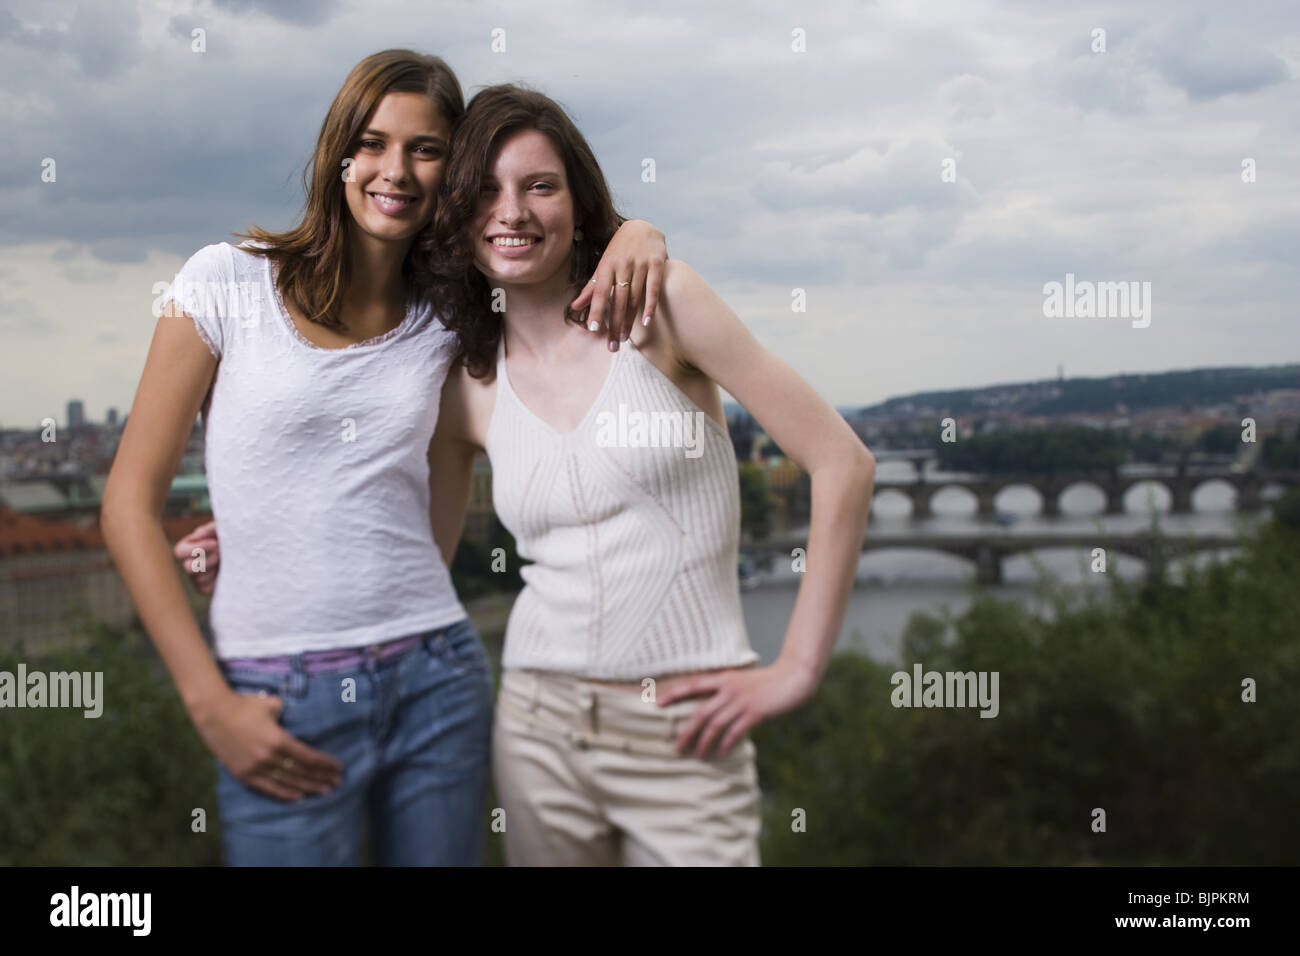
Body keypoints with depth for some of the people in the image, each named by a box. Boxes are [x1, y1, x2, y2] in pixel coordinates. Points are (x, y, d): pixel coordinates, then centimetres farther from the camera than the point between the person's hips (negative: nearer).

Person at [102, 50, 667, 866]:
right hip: (281, 702, -3)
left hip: (436, 680, 3)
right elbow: (132, 502, -2)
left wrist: (636, 237, -4)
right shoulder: (230, 280, -2)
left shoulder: (449, 317, 7)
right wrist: (210, 704, -8)